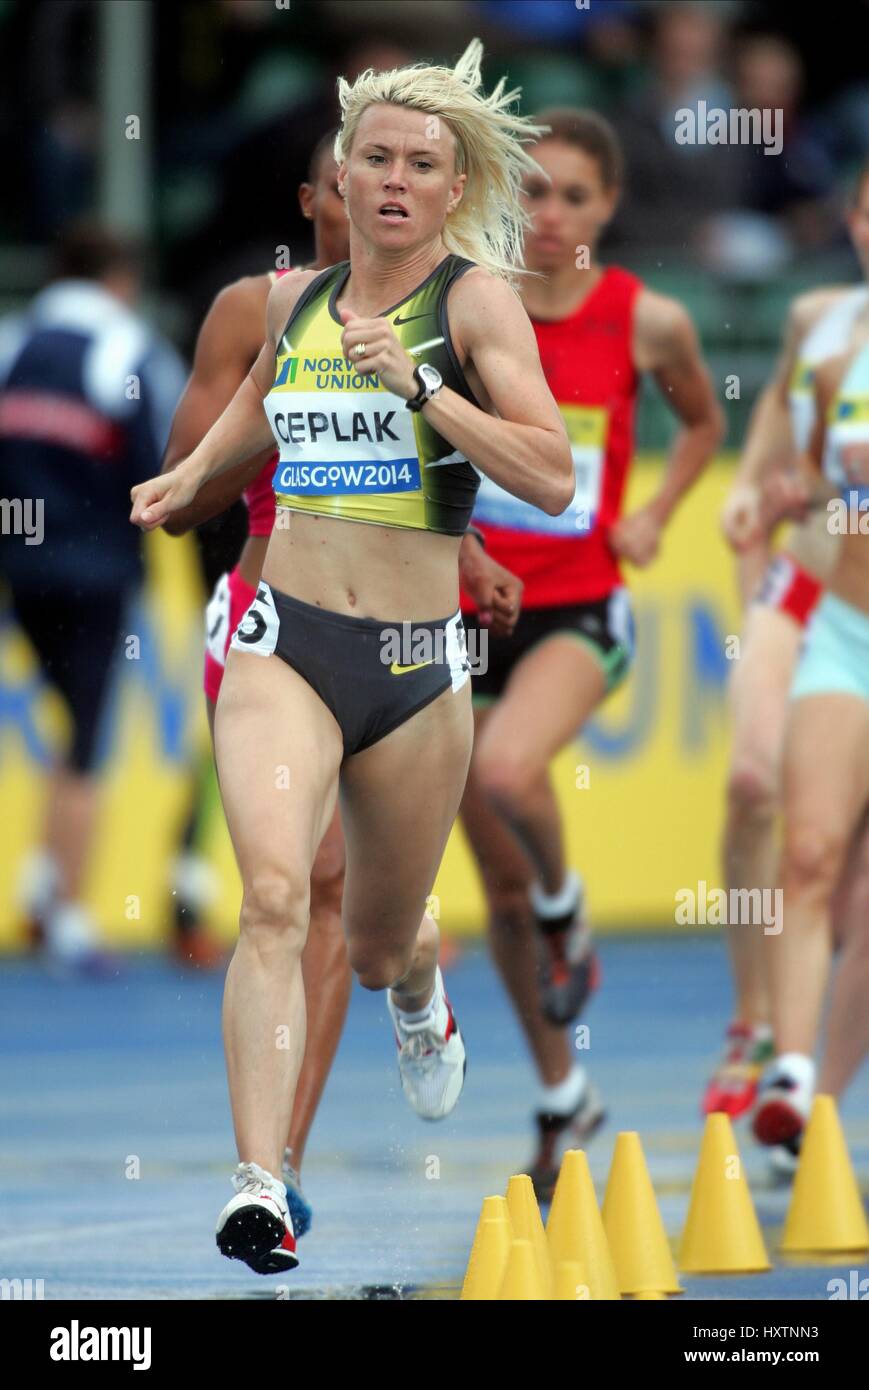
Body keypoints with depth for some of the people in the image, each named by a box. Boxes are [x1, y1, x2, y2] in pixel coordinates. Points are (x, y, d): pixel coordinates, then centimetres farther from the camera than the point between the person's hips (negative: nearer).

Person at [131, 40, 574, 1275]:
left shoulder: (475, 301, -5)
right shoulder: (294, 300, 8)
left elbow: (553, 479, -16)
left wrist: (419, 385, -22)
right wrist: (192, 476, 21)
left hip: (416, 664, -1)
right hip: (286, 648, 1)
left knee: (378, 945, 16)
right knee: (275, 896, -24)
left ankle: (419, 995, 56)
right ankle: (259, 1187, -30)